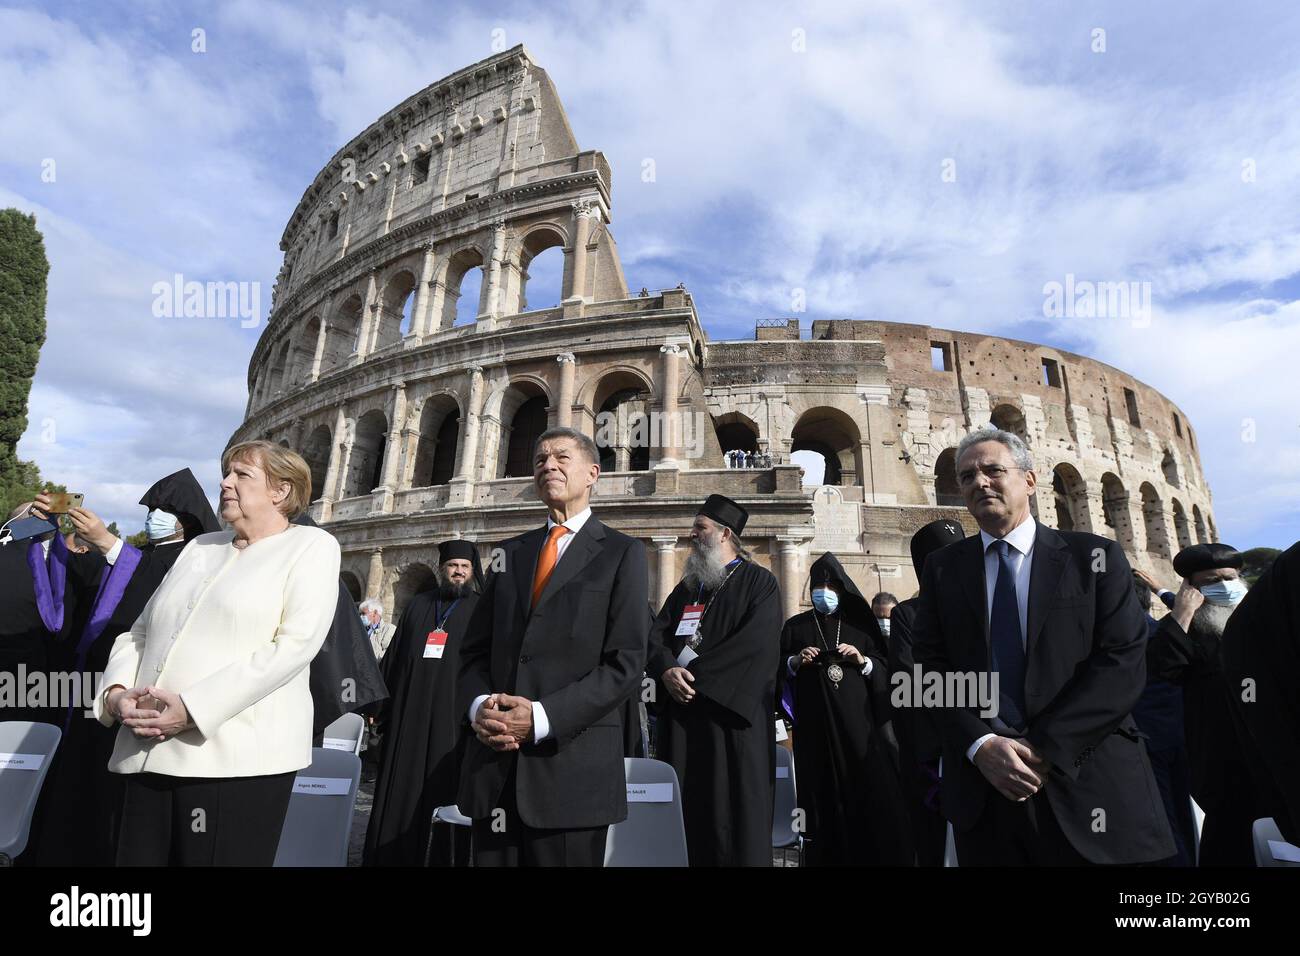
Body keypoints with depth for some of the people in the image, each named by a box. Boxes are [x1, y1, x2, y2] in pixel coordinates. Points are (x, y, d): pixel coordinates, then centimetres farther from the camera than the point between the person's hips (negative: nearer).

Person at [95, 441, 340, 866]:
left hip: (239, 758, -5)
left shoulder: (310, 546, -2)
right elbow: (140, 631, 17)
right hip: (151, 754, 6)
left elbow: (294, 645, -13)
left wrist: (192, 708, -16)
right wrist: (117, 691, -2)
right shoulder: (201, 546, 18)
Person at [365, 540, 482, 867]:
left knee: (449, 794, 6)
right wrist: (385, 709, 6)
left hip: (455, 719, -2)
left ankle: (448, 857, 20)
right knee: (402, 796, 8)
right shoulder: (417, 606, 13)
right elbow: (393, 659, 13)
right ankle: (394, 857, 22)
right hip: (410, 716, 3)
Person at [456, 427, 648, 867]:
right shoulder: (511, 552, 13)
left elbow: (625, 664, -10)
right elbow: (474, 650, 11)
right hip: (494, 765, 4)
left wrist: (542, 718, -17)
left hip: (571, 767, -4)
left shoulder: (622, 553, -2)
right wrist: (478, 706, -8)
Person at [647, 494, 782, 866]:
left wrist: (696, 673, -16)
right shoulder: (686, 586, 17)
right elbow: (656, 634, 9)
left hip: (730, 713, -5)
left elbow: (758, 643, -15)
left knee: (733, 814, 2)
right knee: (685, 814, 9)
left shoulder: (758, 581, -1)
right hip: (681, 714, 6)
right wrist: (668, 670, -13)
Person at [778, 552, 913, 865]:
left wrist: (863, 661, -9)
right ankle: (827, 856, 13)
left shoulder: (859, 624, 10)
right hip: (815, 728, 0)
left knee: (870, 795, -5)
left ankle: (875, 855, 9)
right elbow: (777, 671, 9)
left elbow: (886, 668, 9)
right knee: (825, 799, -1)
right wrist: (795, 662, -9)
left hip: (858, 722, 1)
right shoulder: (795, 626, 10)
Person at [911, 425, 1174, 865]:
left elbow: (1123, 663, -8)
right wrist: (980, 745, -13)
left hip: (1086, 784, -1)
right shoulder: (942, 568, 4)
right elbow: (930, 663, 0)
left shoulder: (1095, 557, 0)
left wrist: (1045, 749, -14)